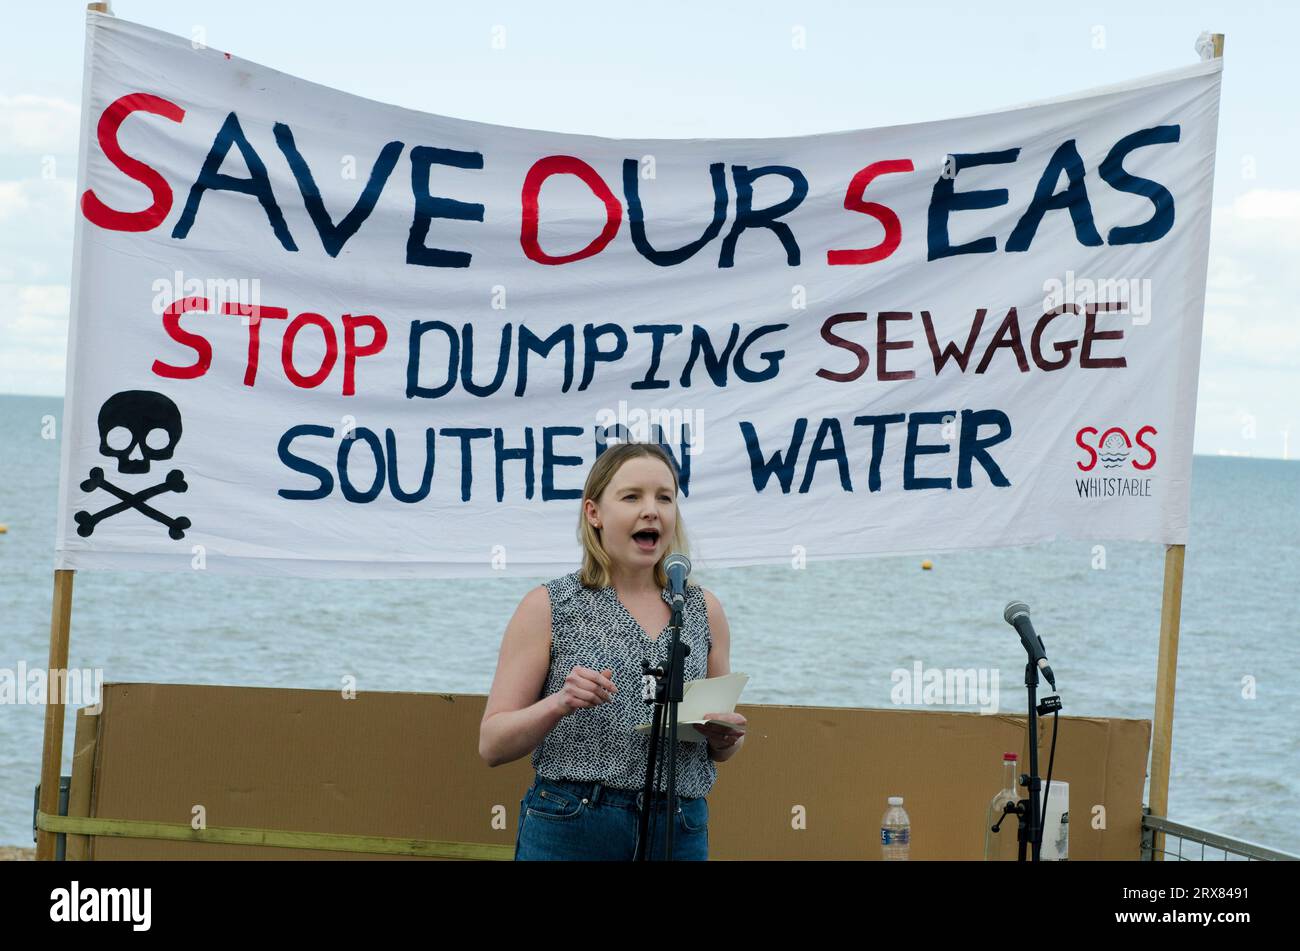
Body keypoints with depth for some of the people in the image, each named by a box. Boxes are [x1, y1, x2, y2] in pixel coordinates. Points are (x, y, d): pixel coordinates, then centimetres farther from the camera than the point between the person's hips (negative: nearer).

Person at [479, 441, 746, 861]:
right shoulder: (548, 606, -1)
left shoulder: (704, 609, 9)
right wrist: (559, 704, -20)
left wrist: (724, 737, -4)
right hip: (570, 829, -3)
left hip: (680, 833, 3)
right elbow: (492, 745, -3)